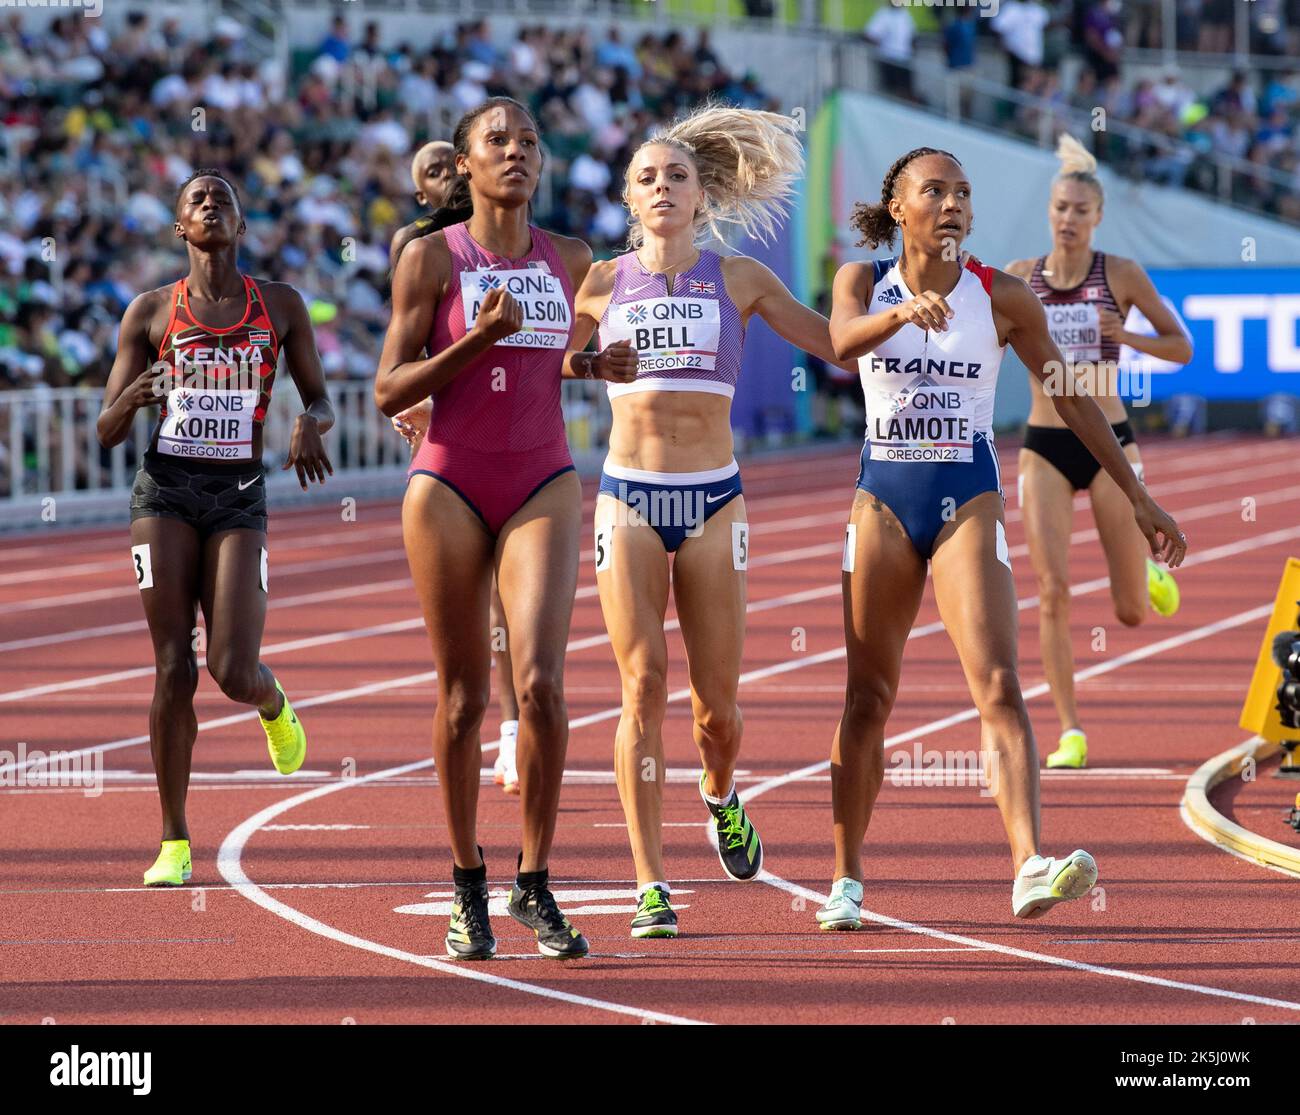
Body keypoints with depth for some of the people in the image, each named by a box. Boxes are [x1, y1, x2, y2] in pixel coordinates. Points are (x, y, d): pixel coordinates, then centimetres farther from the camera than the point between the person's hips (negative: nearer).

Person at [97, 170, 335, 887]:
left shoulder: (280, 306, 8)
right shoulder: (151, 311, 6)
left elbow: (320, 400, 15)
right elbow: (107, 432, 6)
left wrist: (309, 424, -10)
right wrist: (132, 398, -17)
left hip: (240, 497, 0)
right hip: (165, 489, 0)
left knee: (234, 674, -12)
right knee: (174, 669, -6)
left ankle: (272, 703, 27)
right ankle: (174, 842, 3)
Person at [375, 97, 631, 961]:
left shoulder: (571, 262, 8)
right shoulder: (432, 258, -2)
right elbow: (390, 391, -4)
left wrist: (592, 363, 4)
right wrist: (475, 340, -16)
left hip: (543, 485, 2)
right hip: (450, 485, -2)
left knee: (540, 683, -14)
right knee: (464, 699, 3)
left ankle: (536, 885, -4)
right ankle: (469, 888, 17)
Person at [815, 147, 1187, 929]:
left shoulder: (1003, 298, 0)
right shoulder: (865, 282, 1)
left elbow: (1072, 398, 7)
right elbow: (843, 339, -22)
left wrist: (1139, 498, 8)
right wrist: (903, 312, -45)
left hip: (969, 501, -1)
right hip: (884, 499, 1)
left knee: (1000, 687, -16)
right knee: (866, 697, 6)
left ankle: (1029, 867, -29)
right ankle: (847, 879, 18)